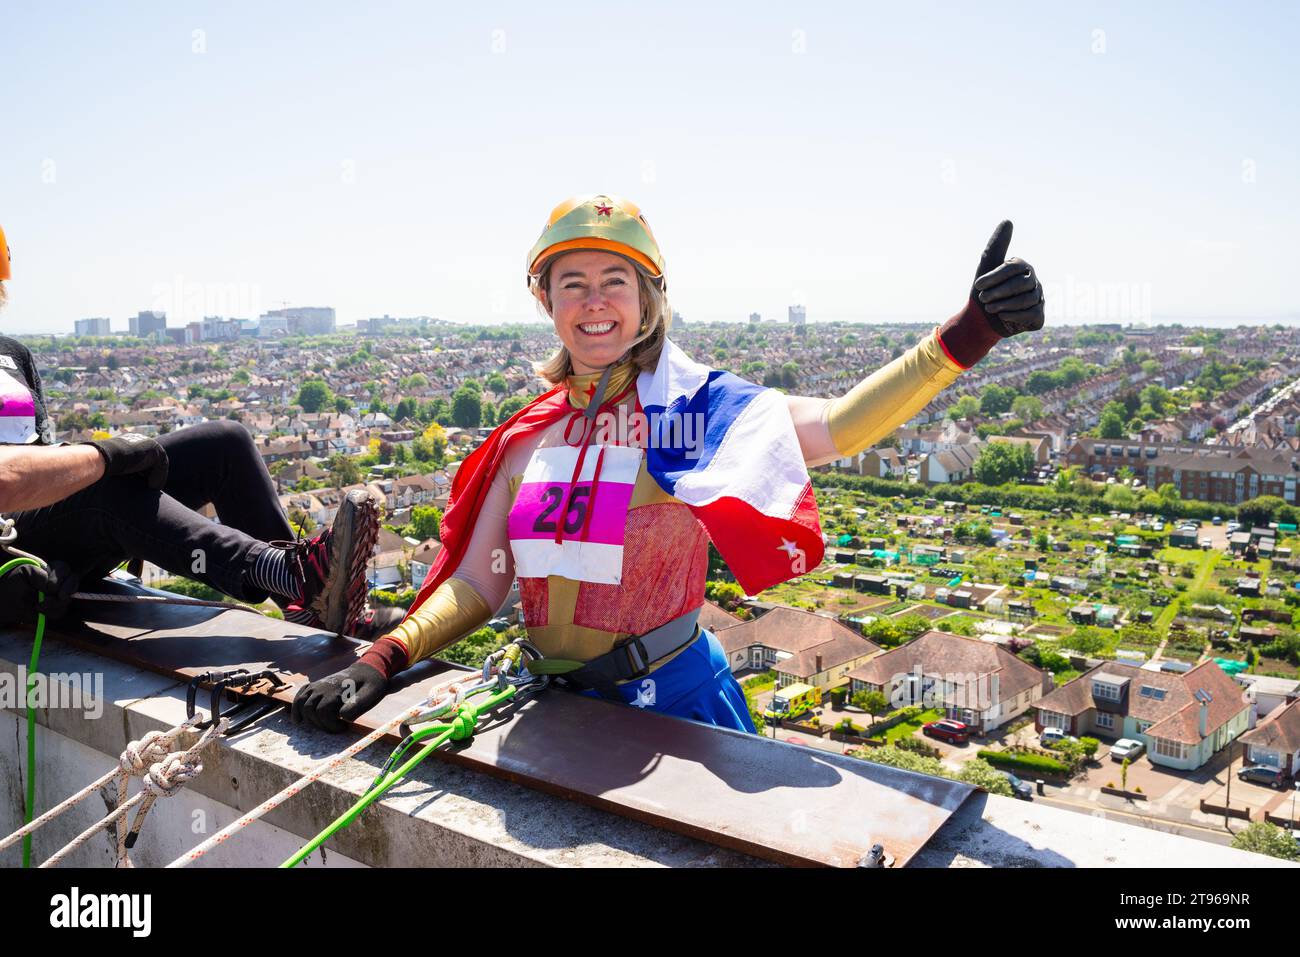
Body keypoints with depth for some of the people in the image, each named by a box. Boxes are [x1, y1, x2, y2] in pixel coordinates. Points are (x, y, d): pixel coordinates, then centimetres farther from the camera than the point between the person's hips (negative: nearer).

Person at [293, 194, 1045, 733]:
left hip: (672, 698, -4)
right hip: (553, 703, 4)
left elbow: (835, 426, -25)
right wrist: (382, 662, -8)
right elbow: (476, 586, 5)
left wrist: (967, 335, -38)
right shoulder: (528, 438, 2)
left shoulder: (687, 406, -10)